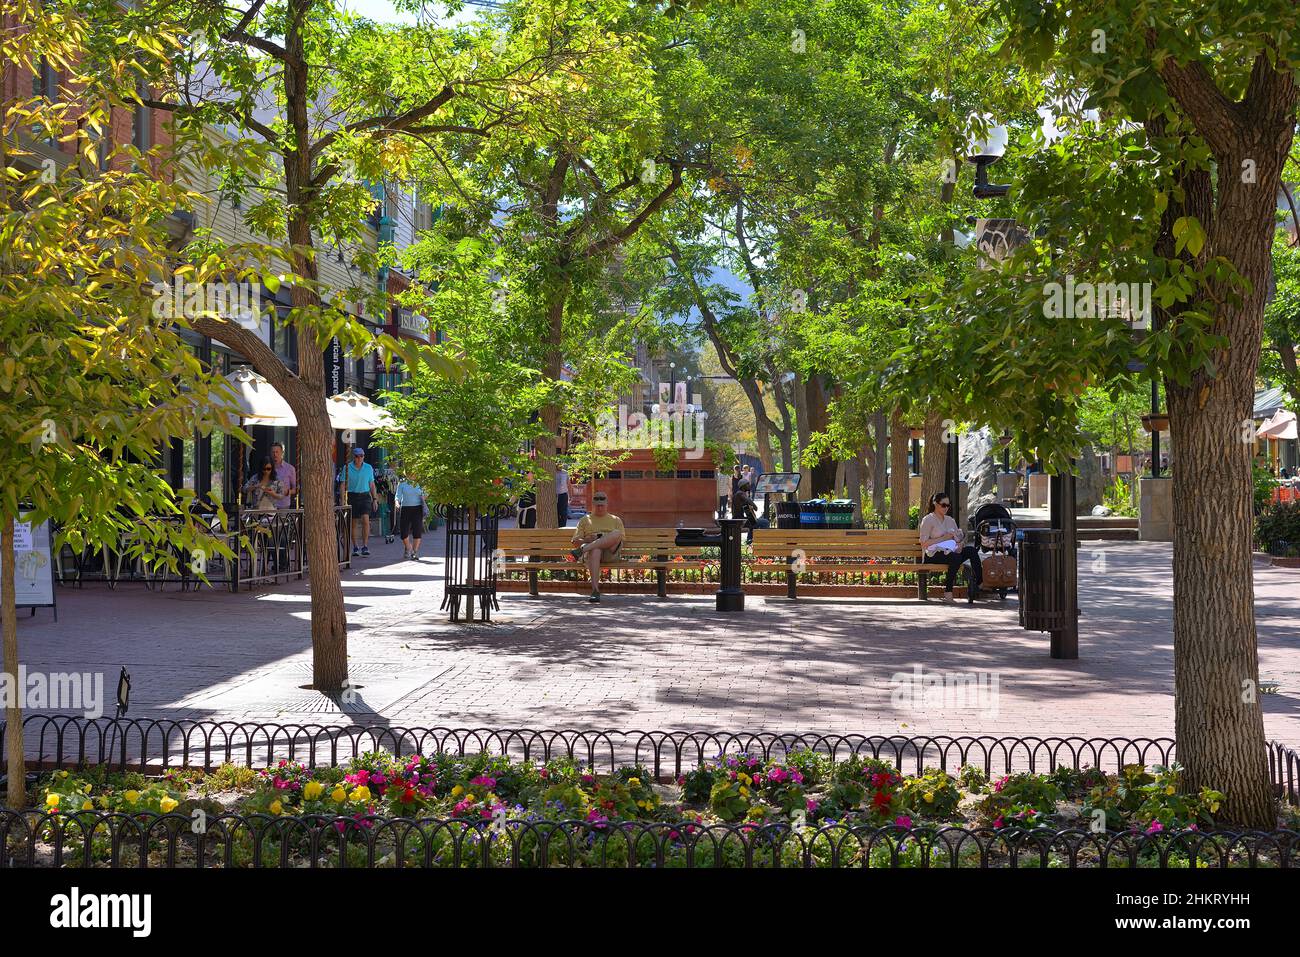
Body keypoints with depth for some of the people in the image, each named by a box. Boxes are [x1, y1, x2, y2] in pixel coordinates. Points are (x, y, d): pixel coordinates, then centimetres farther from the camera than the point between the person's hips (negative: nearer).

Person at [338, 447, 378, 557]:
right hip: (352, 497, -1)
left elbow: (372, 485, 13)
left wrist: (375, 499, 8)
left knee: (365, 519, -17)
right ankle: (355, 547, 17)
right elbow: (343, 485, -1)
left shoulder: (368, 468, 7)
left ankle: (365, 546, -14)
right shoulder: (347, 468, -1)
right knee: (353, 523, 5)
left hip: (365, 496, 1)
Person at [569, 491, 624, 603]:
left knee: (617, 533, -31)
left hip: (610, 552, 1)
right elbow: (576, 541, 16)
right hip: (591, 551, -1)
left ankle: (582, 550, -40)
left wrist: (605, 540, -5)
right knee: (595, 550, -41)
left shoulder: (615, 520, 27)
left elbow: (620, 542, 15)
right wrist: (588, 540, -6)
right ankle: (595, 590, -52)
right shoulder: (585, 520, 27)